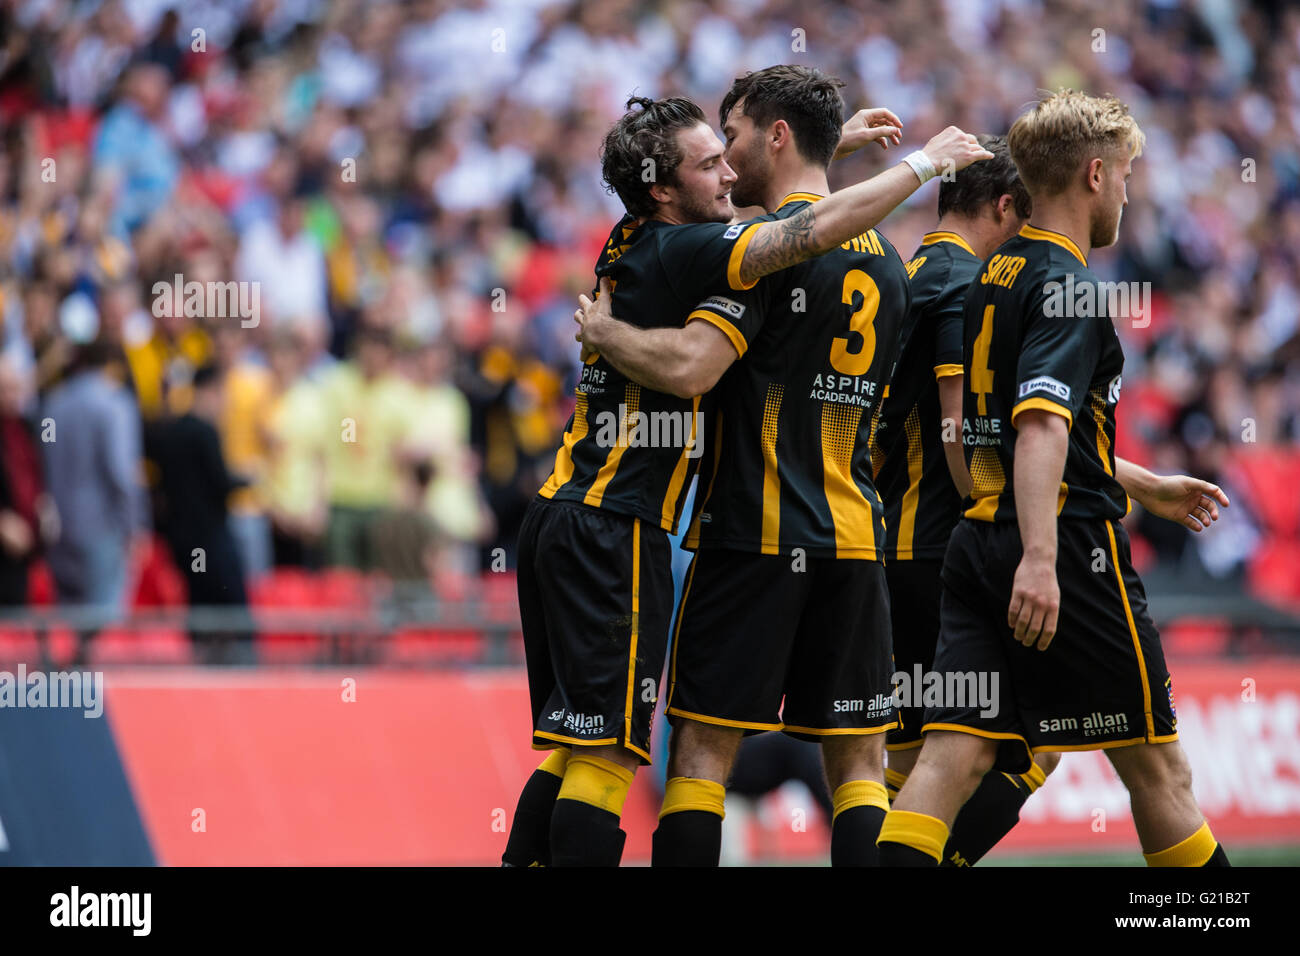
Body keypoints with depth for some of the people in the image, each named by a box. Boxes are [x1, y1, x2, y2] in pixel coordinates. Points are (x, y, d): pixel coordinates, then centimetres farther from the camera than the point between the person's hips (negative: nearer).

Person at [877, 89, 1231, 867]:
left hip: (981, 542, 8)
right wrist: (1039, 559, -35)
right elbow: (1042, 424, -25)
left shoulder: (997, 274, 17)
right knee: (1154, 761, 5)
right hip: (1072, 548, -8)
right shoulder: (1066, 285, -11)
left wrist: (1147, 487, 39)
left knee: (953, 757, -4)